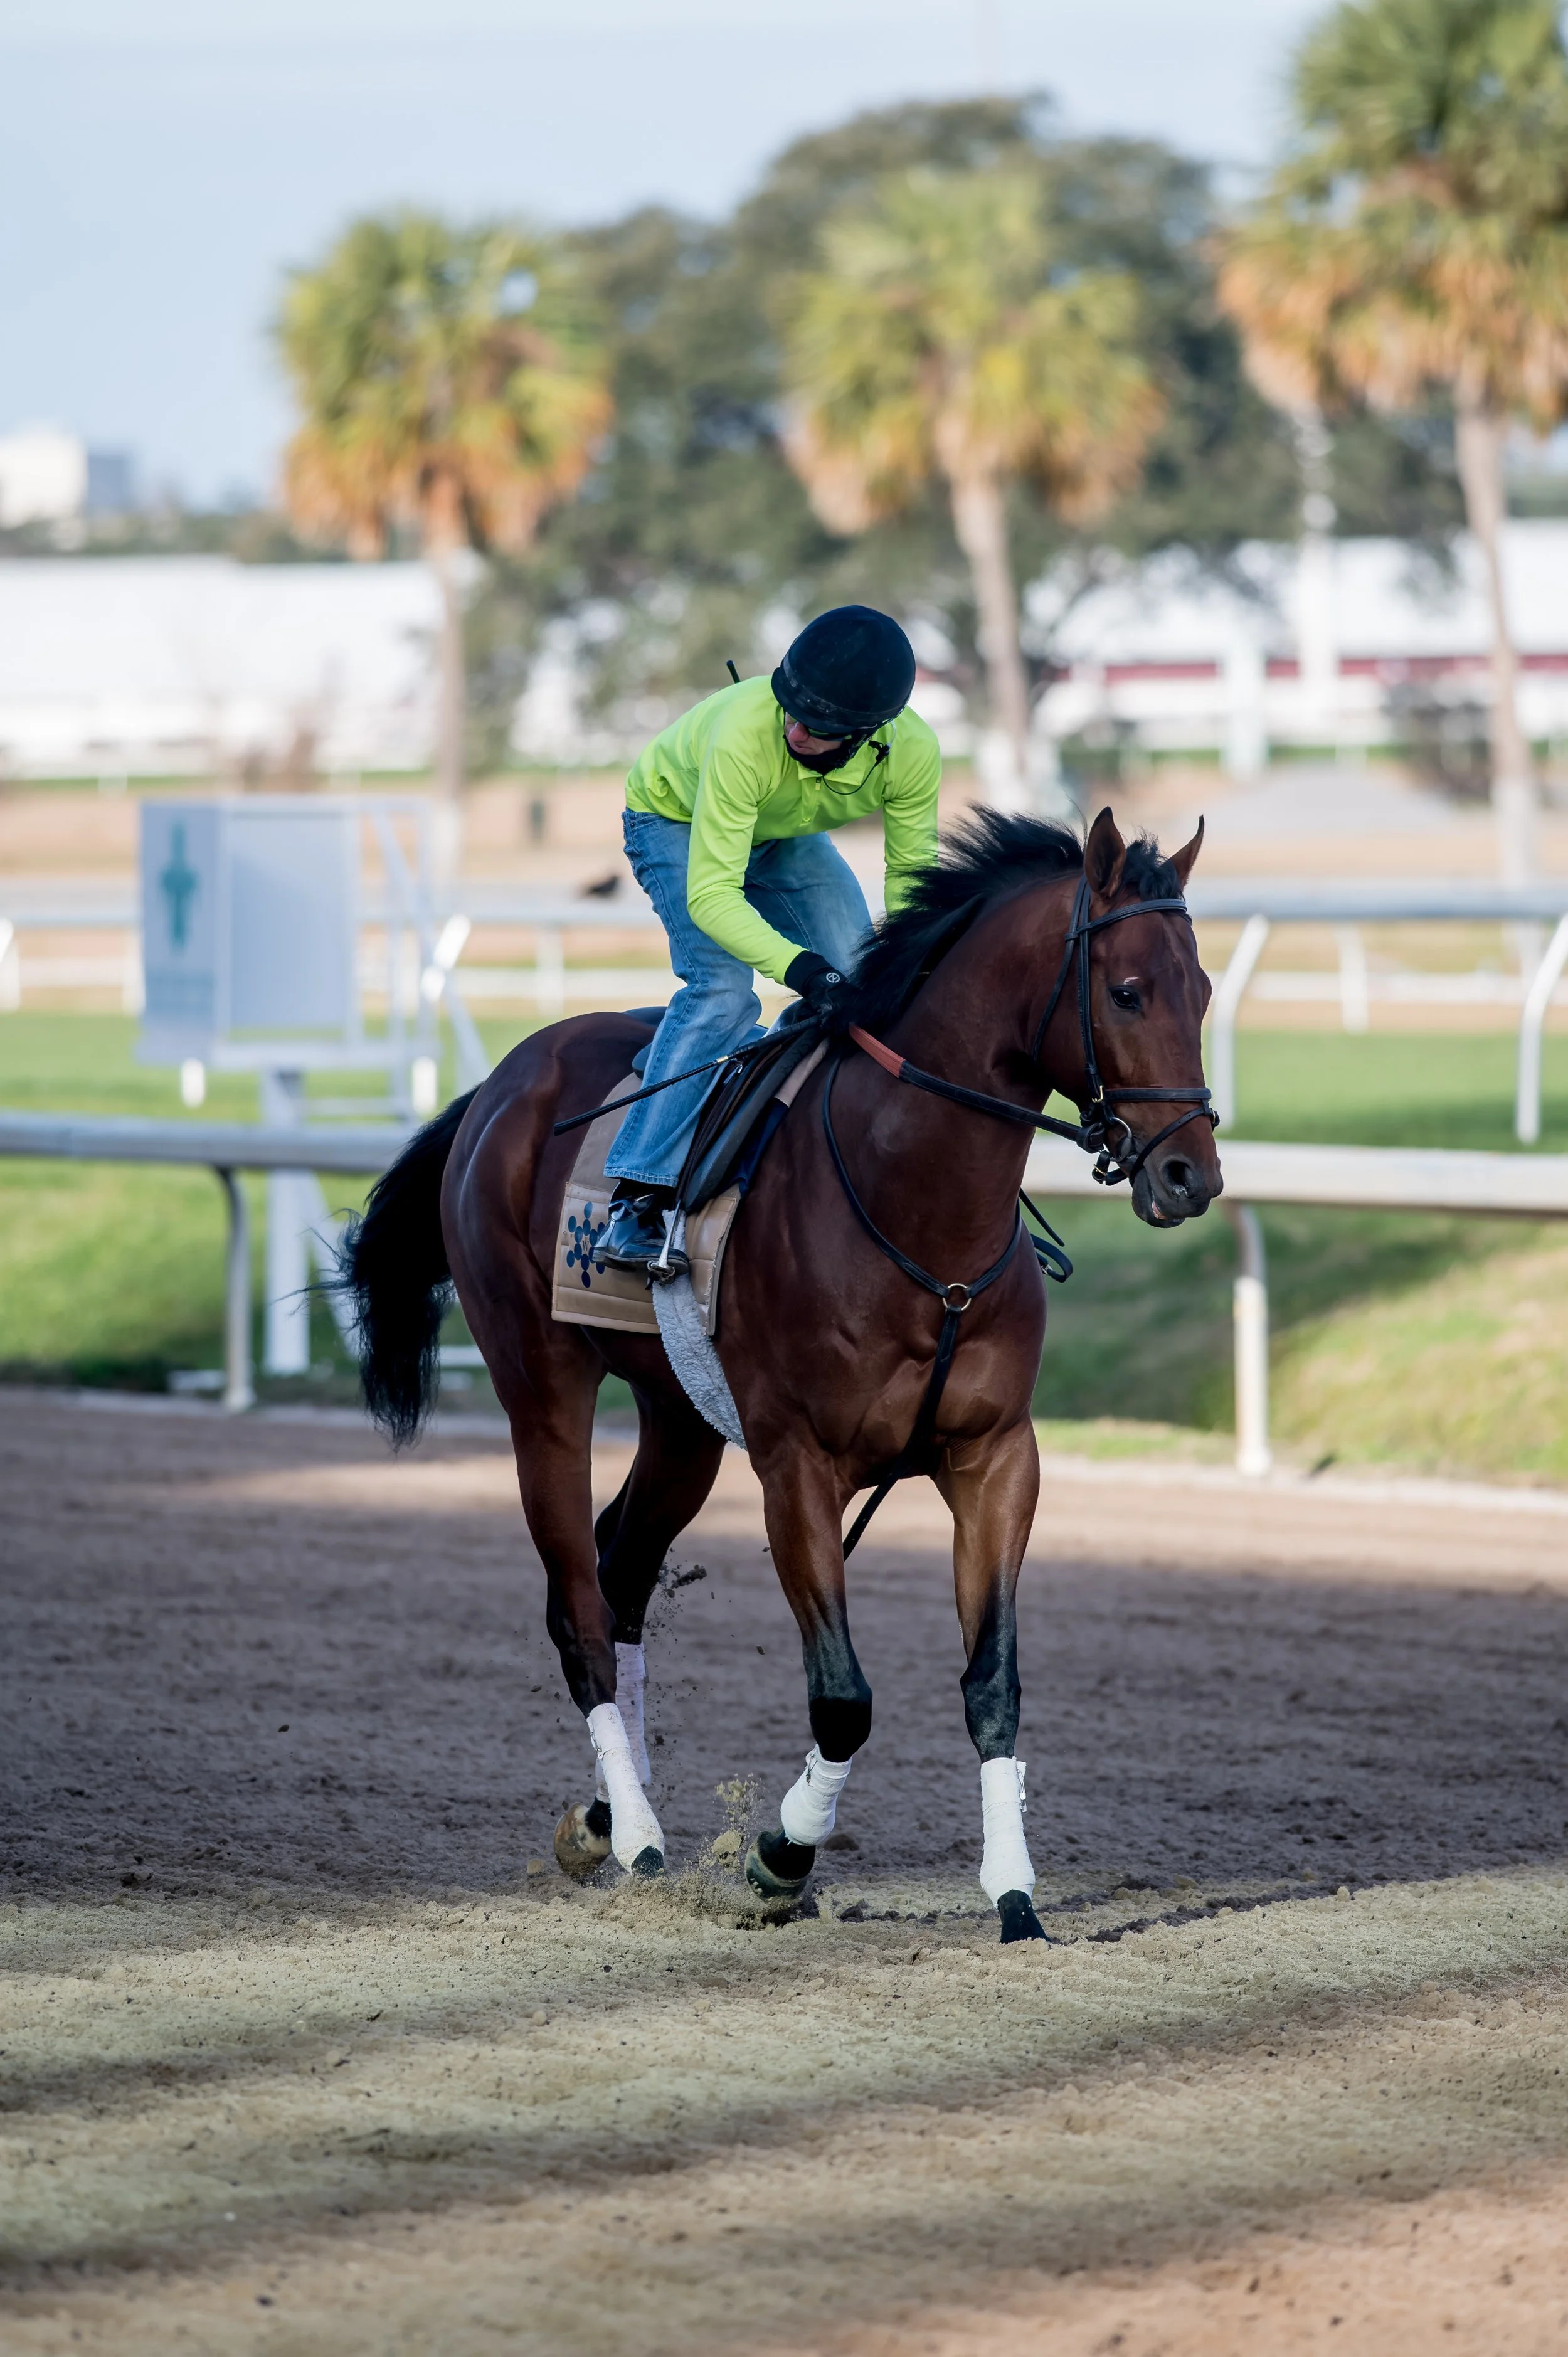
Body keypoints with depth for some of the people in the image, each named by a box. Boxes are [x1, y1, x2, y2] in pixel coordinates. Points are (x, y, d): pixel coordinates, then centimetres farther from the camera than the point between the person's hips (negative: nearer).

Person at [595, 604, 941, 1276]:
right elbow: (710, 894, -42)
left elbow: (912, 870, -12)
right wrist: (799, 968, -54)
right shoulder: (744, 734, -44)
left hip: (786, 837, 5)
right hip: (677, 821, -5)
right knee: (723, 990, -25)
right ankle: (638, 1205, -25)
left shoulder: (912, 752, -30)